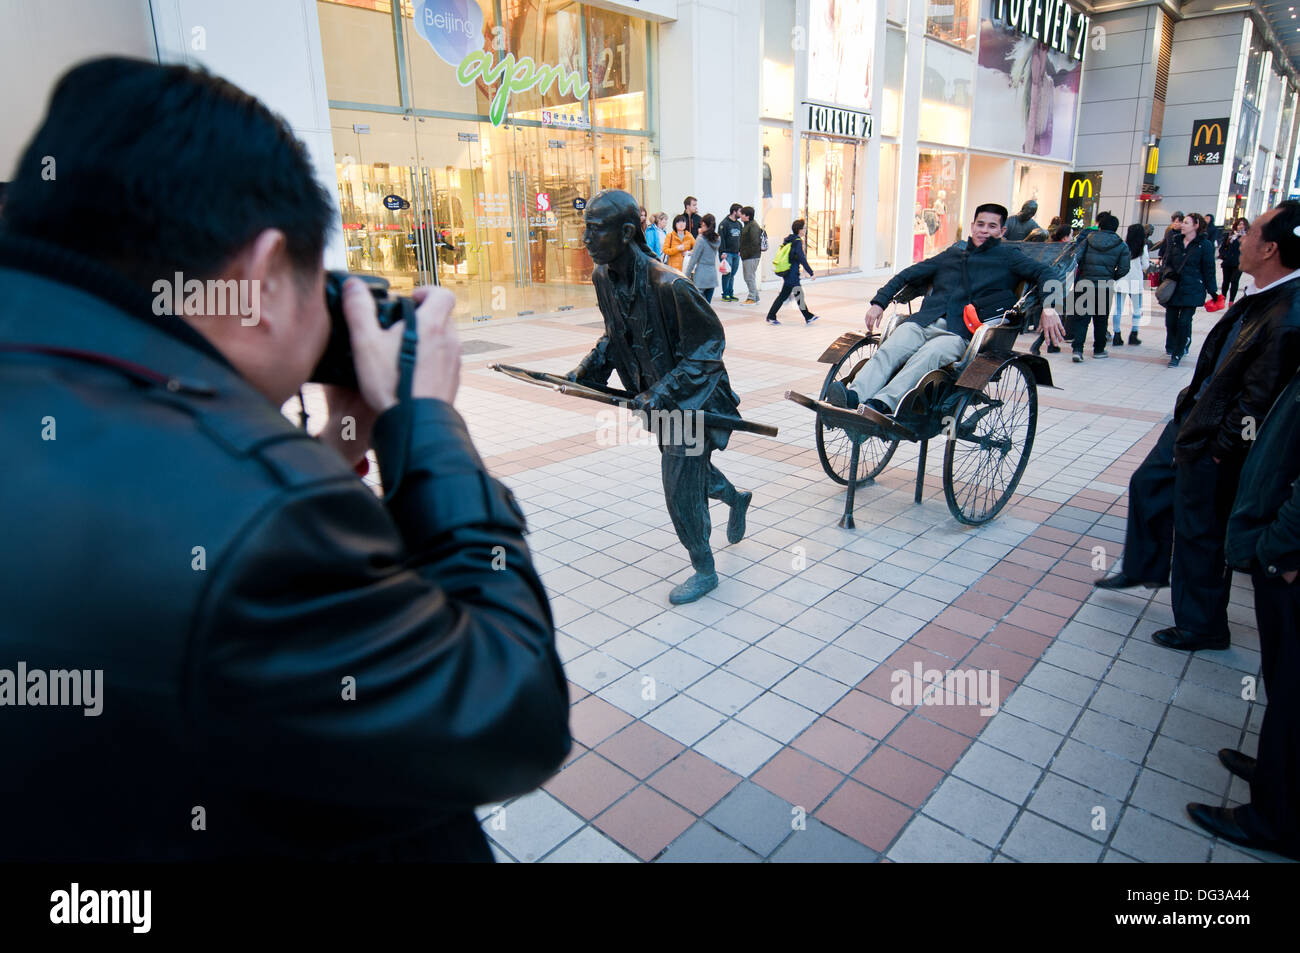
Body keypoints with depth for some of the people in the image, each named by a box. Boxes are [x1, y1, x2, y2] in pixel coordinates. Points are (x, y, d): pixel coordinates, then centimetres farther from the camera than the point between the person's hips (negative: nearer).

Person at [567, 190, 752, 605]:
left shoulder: (668, 286, -31)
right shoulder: (603, 278, -6)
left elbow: (708, 347, -24)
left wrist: (664, 393, -29)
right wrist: (587, 369, -3)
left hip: (692, 397, -8)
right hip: (658, 394, 8)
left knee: (681, 492, -3)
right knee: (690, 467, 25)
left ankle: (704, 571, 19)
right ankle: (736, 498, 57)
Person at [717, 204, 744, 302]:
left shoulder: (739, 224, 14)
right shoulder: (724, 223, -7)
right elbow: (721, 238, -11)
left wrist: (740, 250, 12)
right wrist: (723, 252, -15)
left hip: (736, 254, 7)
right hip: (727, 253, -7)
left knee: (733, 274, 9)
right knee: (727, 273, -7)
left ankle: (731, 294, 14)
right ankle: (725, 294, -1)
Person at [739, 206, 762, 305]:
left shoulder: (753, 226, -14)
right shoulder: (747, 225, 17)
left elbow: (755, 242, -21)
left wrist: (747, 254, -19)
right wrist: (742, 252, 14)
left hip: (752, 257, -10)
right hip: (747, 257, 10)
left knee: (750, 277, -7)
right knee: (747, 278, 13)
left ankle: (752, 298, -2)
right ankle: (755, 297, 20)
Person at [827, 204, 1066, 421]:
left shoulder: (1008, 256, 18)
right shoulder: (952, 254, 29)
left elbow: (1043, 273, 5)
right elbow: (908, 275, 29)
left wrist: (1048, 307, -15)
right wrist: (879, 302, 18)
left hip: (964, 331, -4)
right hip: (925, 321, 4)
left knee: (927, 355, -36)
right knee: (888, 351, -27)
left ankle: (883, 405, -56)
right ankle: (853, 398, -49)